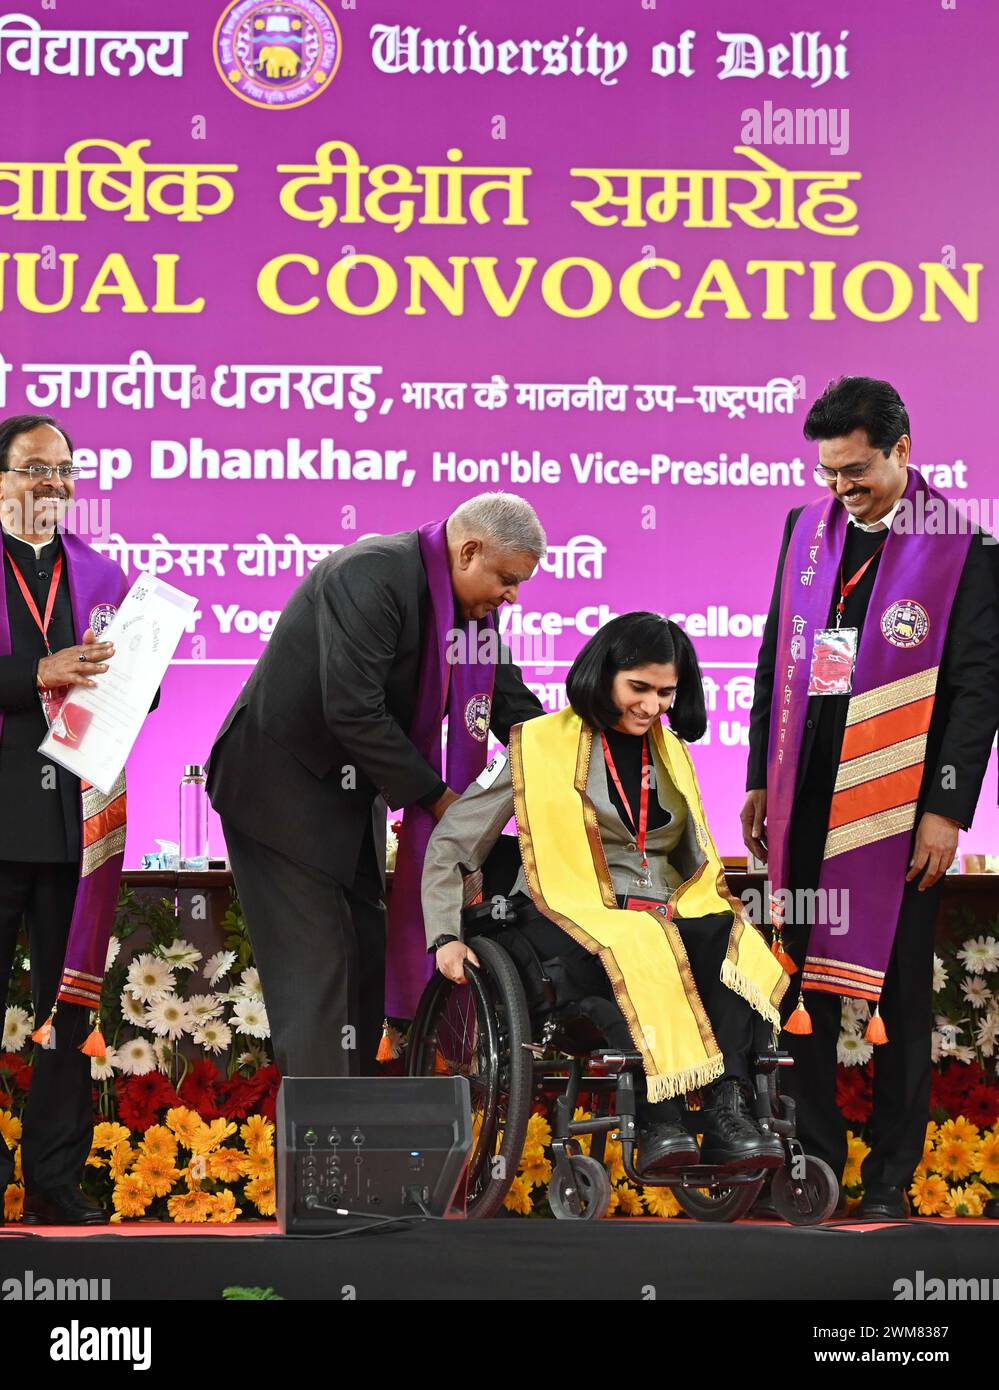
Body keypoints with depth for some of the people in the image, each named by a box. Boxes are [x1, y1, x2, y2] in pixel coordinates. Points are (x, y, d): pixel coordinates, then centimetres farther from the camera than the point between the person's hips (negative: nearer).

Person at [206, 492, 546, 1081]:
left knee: (367, 956, 8)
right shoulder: (372, 576, -26)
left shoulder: (473, 606, 1)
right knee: (316, 962, -13)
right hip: (280, 786, -9)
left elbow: (513, 706, 8)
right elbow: (354, 711, -30)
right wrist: (435, 796, -22)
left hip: (351, 794, 9)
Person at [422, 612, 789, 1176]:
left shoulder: (671, 752, 20)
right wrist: (446, 937, -5)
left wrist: (726, 914, 10)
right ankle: (658, 1122, -47)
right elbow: (451, 844, 6)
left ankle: (728, 1110, -44)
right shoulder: (541, 744, 4)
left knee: (737, 946, -31)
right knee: (633, 956, -41)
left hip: (667, 917, 4)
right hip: (572, 918, -4)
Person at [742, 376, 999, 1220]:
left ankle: (892, 1176, 10)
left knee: (898, 990, 2)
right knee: (806, 982, 6)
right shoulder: (806, 529, 11)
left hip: (900, 801, -4)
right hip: (808, 799, 4)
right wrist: (761, 780, 13)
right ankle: (816, 1158, 15)